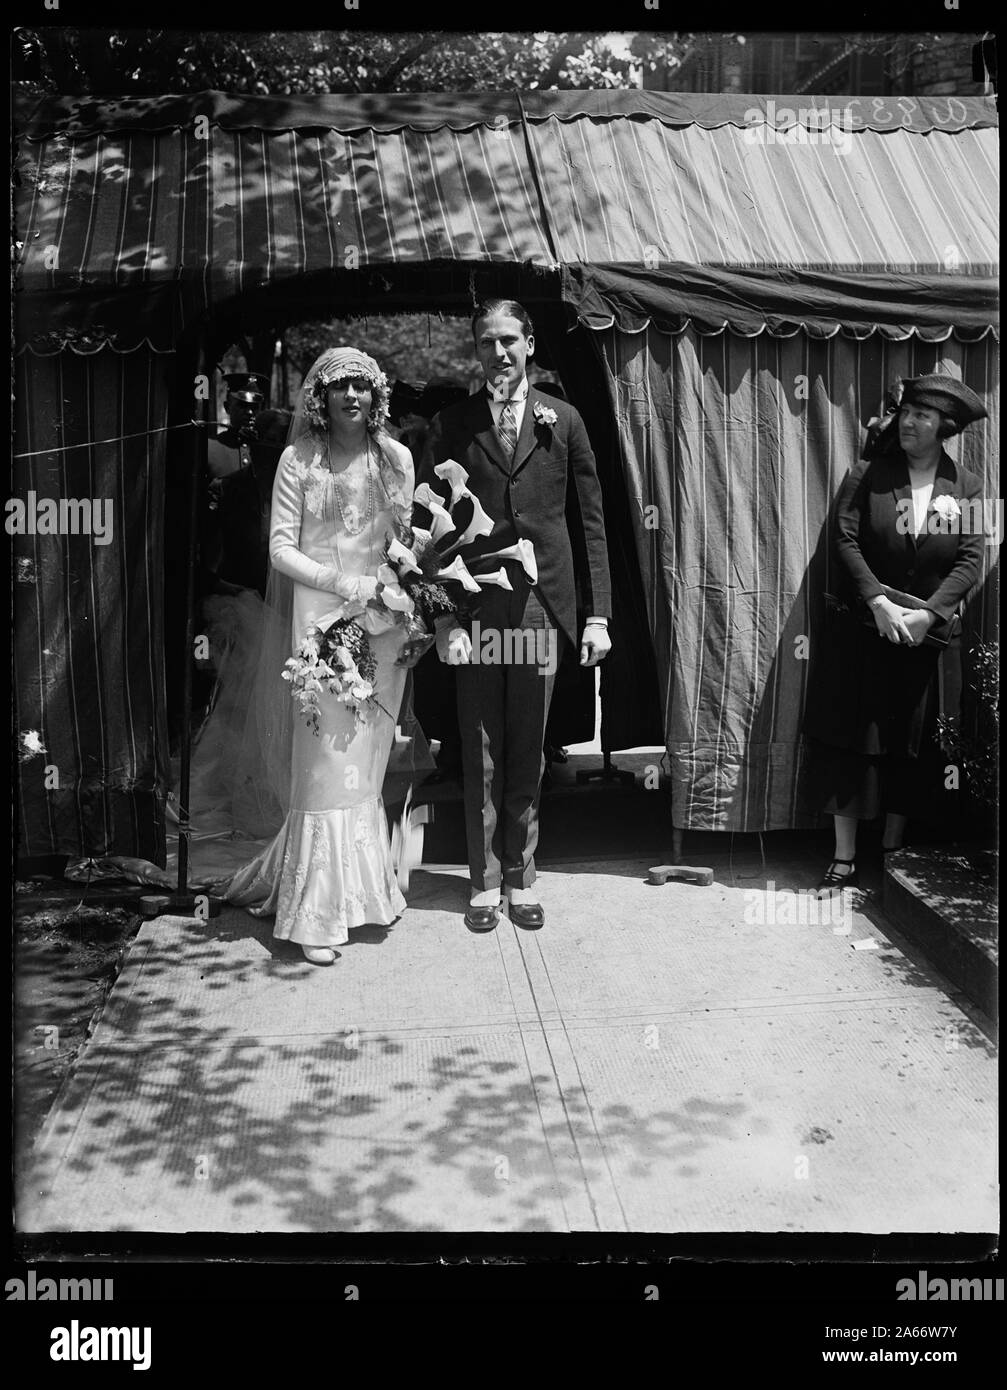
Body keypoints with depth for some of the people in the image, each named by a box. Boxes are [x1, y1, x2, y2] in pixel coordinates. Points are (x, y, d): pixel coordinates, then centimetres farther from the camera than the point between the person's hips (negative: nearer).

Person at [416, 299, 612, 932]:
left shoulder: (563, 420, 6)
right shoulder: (452, 424, 4)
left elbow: (593, 520, 6)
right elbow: (430, 525, 2)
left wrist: (598, 614, 0)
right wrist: (444, 616, -8)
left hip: (542, 606, 1)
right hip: (473, 609, 0)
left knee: (528, 753, 9)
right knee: (481, 754, 6)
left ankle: (521, 876, 22)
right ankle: (485, 879, 19)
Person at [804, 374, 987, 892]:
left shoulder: (966, 487, 4)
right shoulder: (866, 476, 1)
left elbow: (970, 560, -3)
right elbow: (846, 542, -6)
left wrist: (928, 614, -16)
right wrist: (879, 604, -18)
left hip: (930, 634, 1)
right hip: (863, 629, -1)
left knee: (913, 749, 6)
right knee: (849, 740, -2)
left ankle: (893, 850, 20)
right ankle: (844, 858, 6)